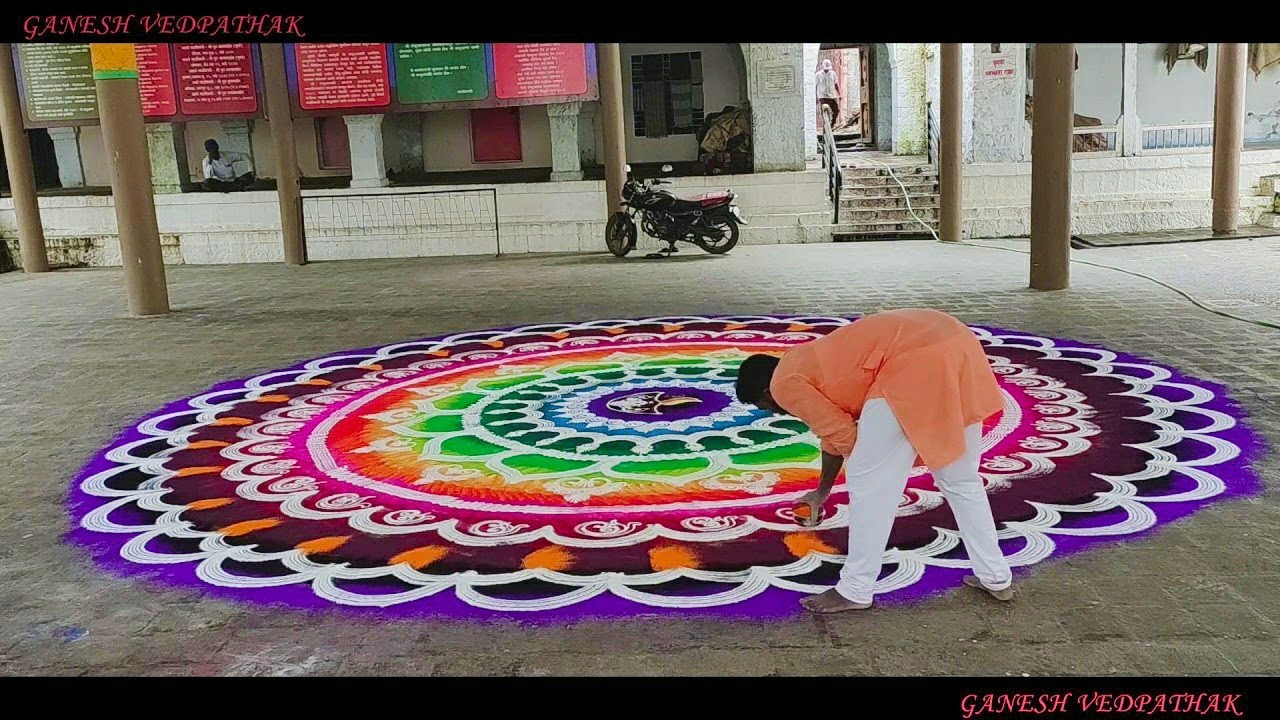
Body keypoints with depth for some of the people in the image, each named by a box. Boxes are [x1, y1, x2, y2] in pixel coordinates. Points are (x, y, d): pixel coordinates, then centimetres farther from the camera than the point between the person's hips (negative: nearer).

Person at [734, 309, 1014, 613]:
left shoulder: (785, 384, 7)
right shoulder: (811, 364, 33)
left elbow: (844, 436, 3)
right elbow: (836, 430, 46)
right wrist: (822, 492, 59)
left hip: (917, 361, -10)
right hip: (955, 345, 10)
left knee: (869, 482, 4)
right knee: (960, 479, 22)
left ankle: (854, 591, 14)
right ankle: (996, 578, 32)